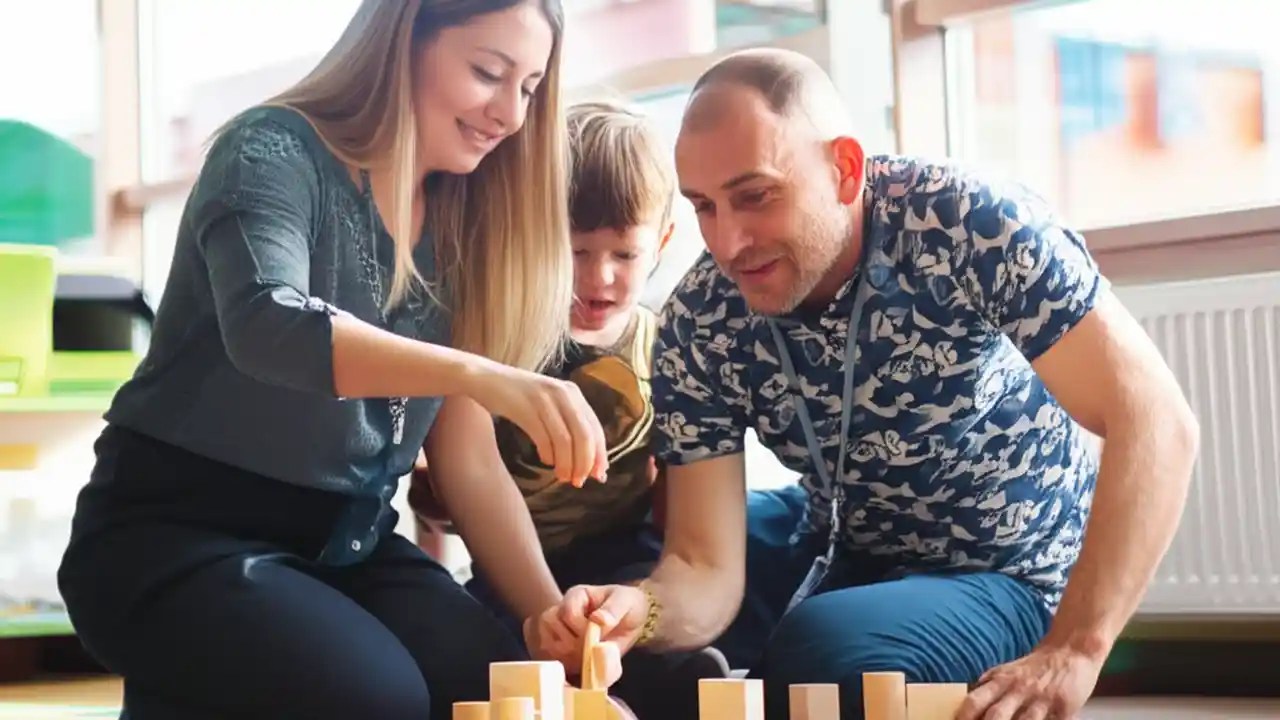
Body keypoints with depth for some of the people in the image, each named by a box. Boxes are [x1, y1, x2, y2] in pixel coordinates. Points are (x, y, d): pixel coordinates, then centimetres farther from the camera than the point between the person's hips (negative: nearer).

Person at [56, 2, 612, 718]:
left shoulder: (461, 225, 7)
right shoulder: (275, 153, -12)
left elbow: (470, 458, 3)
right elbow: (267, 325, -34)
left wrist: (554, 616, -11)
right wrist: (479, 375, -48)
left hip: (347, 543, 6)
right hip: (181, 533, -5)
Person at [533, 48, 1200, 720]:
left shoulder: (969, 224, -27)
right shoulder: (699, 325, -16)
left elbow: (1154, 421, -30)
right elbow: (706, 565, -15)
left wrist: (1071, 653, -36)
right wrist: (643, 608, -39)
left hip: (1002, 579, -4)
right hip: (838, 559, 4)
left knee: (815, 658, -30)